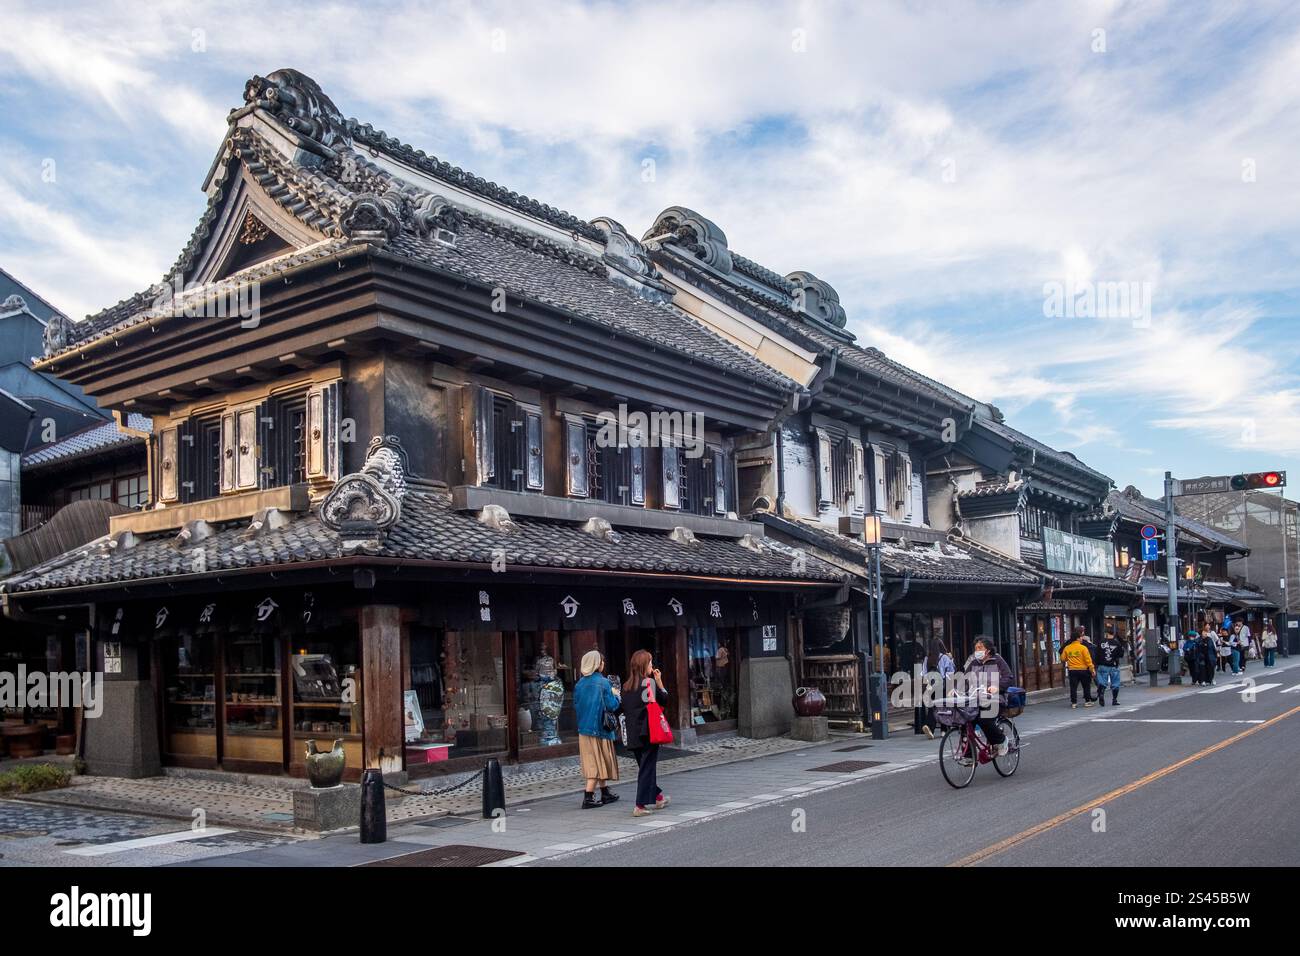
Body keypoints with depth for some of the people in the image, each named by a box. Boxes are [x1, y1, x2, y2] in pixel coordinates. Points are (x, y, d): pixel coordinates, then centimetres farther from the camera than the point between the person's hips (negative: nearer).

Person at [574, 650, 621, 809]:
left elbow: (576, 706, 9)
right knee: (598, 762, 0)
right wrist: (616, 695, 3)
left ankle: (605, 794, 26)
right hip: (599, 728, -6)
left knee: (594, 762, 15)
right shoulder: (603, 682, -13)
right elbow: (611, 706, -15)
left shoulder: (579, 684, 4)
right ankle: (588, 798, -5)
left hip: (583, 728, 6)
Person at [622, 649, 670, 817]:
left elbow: (624, 710, 10)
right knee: (647, 767, -1)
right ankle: (640, 806, -4)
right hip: (649, 732, -6)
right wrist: (660, 682, 1)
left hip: (632, 733, 6)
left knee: (644, 766, 18)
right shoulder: (650, 682, -10)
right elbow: (664, 701, -3)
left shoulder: (627, 686, 7)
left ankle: (657, 796, 32)